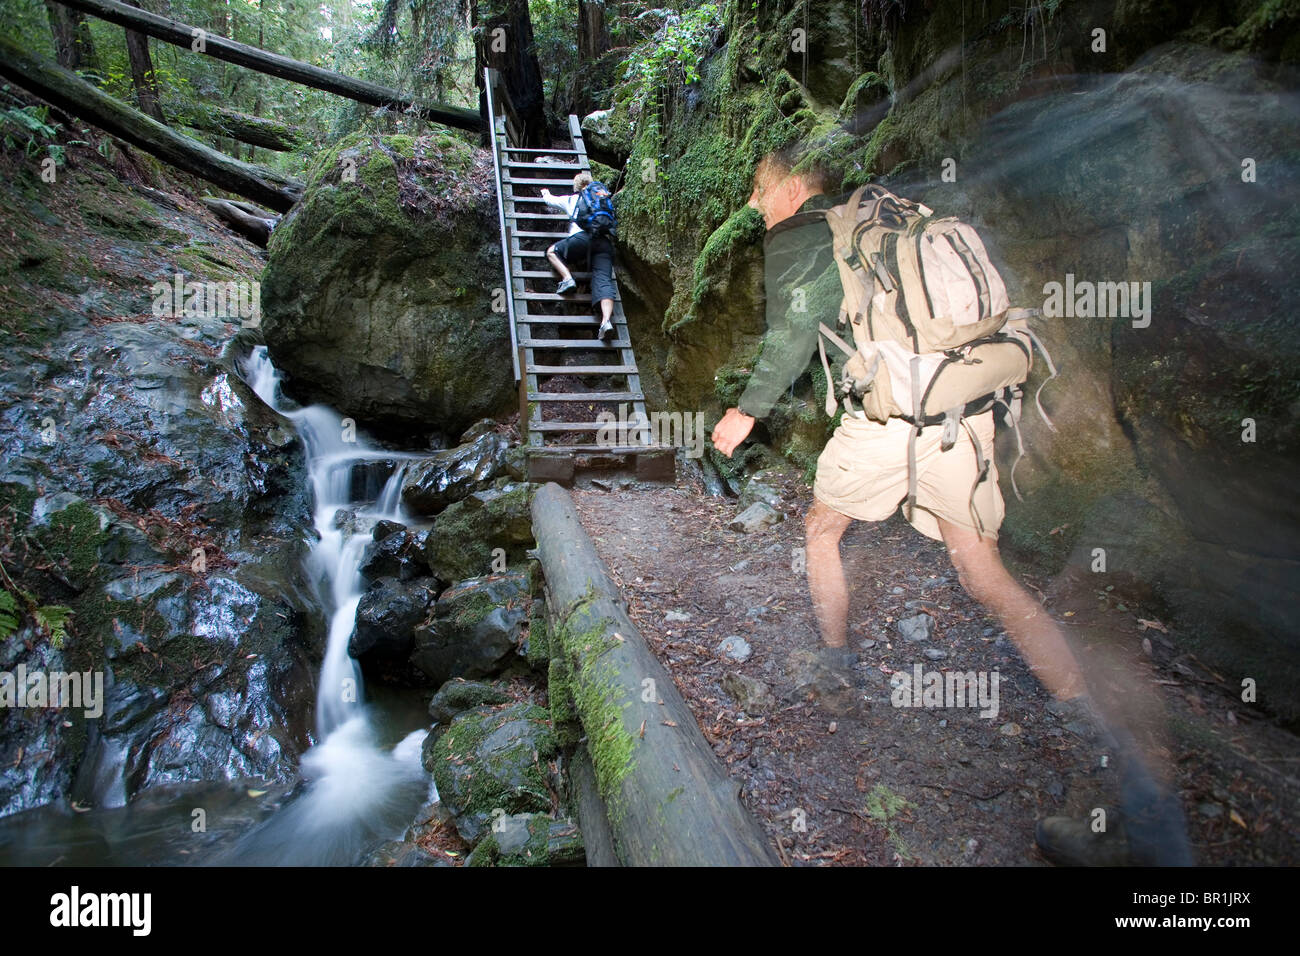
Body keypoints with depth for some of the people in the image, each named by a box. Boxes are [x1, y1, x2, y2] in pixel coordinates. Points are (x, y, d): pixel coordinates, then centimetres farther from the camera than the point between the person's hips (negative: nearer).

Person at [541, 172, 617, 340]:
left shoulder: (571, 199, 23)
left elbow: (550, 200, 40)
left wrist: (545, 193, 63)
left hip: (583, 237, -3)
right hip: (605, 243, 3)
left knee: (552, 252, 17)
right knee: (603, 281, -10)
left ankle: (567, 278, -8)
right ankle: (606, 321, -32)